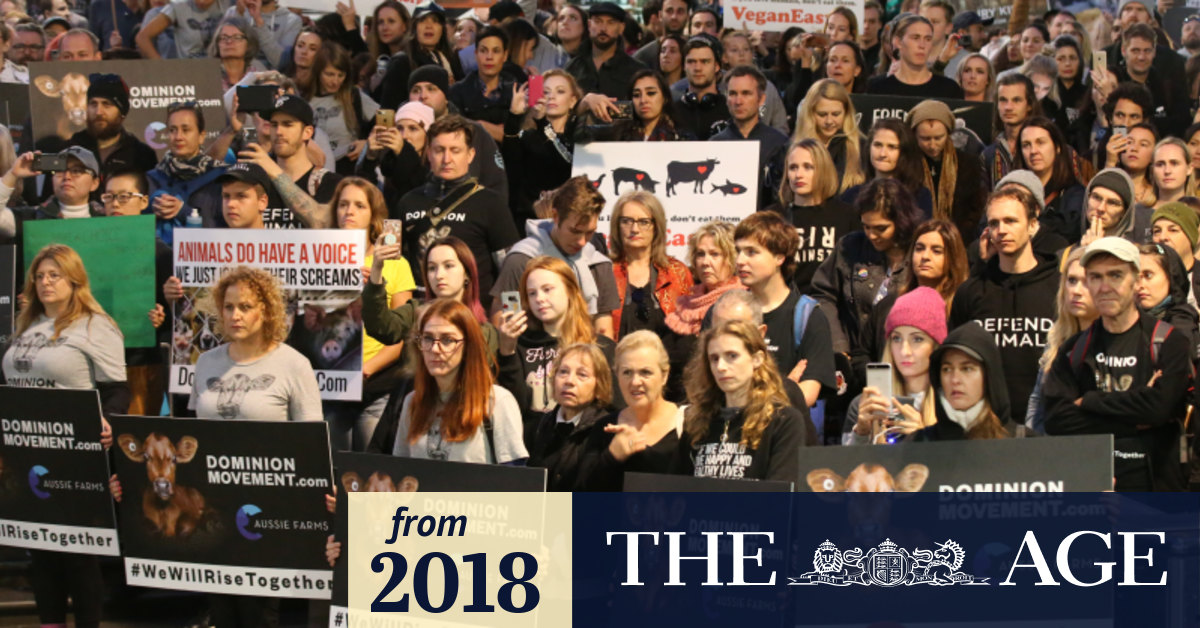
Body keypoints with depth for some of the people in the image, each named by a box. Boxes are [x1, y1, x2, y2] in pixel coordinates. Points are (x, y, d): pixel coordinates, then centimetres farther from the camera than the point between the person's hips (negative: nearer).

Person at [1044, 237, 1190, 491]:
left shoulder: (1168, 342, -1)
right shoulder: (1074, 349, 8)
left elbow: (1158, 407, -17)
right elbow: (1056, 420, -5)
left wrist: (1089, 402, -6)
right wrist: (1134, 420, -12)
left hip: (1153, 484, -2)